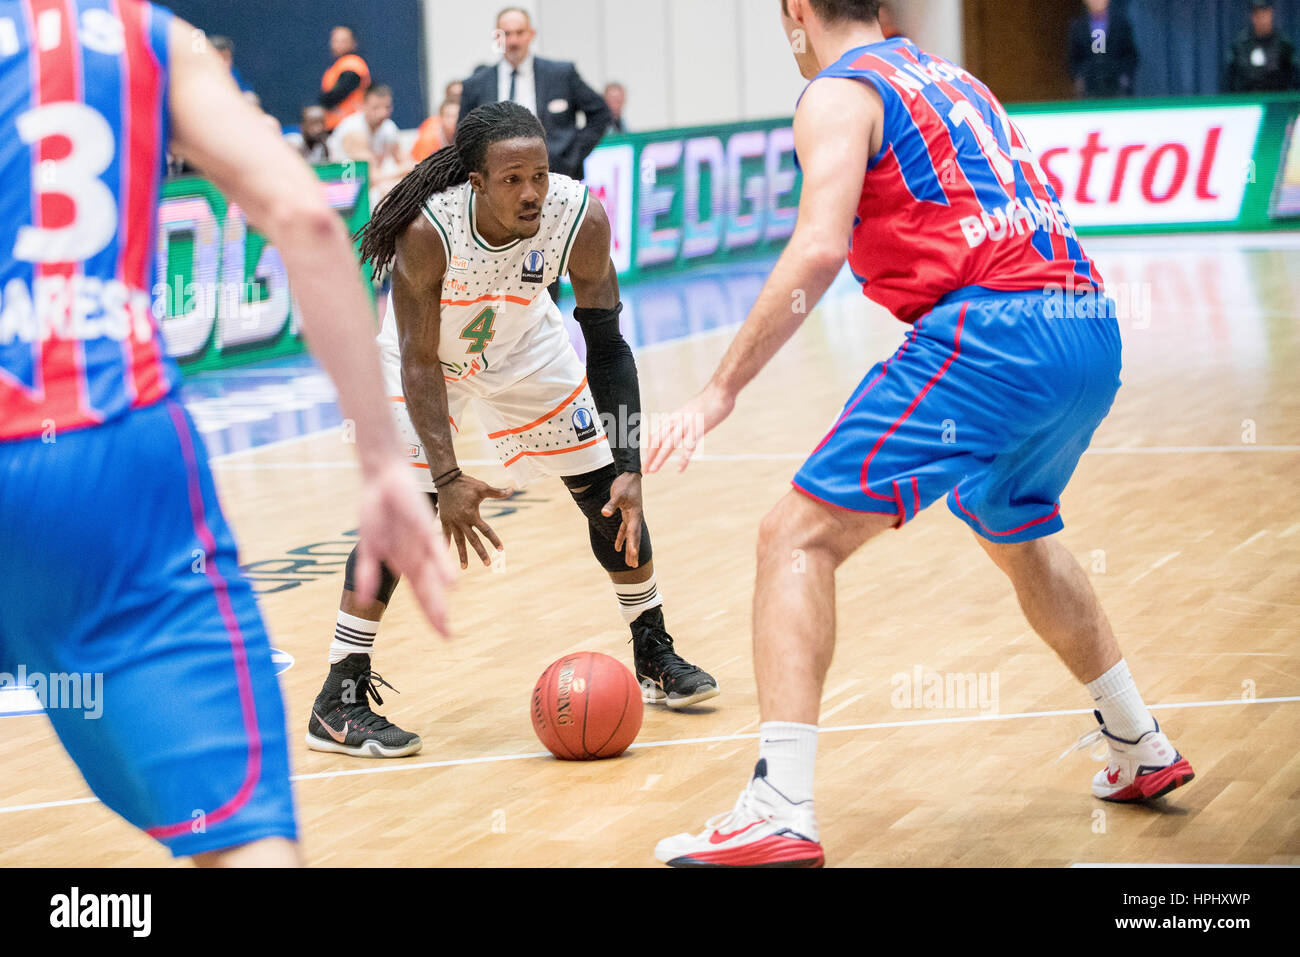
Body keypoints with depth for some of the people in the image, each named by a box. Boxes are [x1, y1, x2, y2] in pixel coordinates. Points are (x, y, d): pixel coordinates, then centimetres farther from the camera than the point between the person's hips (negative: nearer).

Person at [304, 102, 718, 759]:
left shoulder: (580, 219, -31)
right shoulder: (427, 231, -38)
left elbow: (606, 345, -19)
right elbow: (419, 363, -28)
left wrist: (630, 470, -23)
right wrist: (447, 479, -34)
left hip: (523, 345, 4)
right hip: (424, 350, -3)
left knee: (608, 489, 4)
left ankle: (654, 655, 25)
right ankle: (338, 702, -9)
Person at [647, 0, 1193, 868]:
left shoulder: (839, 93, 3)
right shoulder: (950, 79, 27)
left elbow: (819, 250, -13)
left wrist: (721, 391, -13)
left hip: (992, 331, -8)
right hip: (1092, 331, 8)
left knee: (800, 537, -7)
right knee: (1017, 535, 34)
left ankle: (781, 812, -20)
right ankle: (1143, 751, 42)